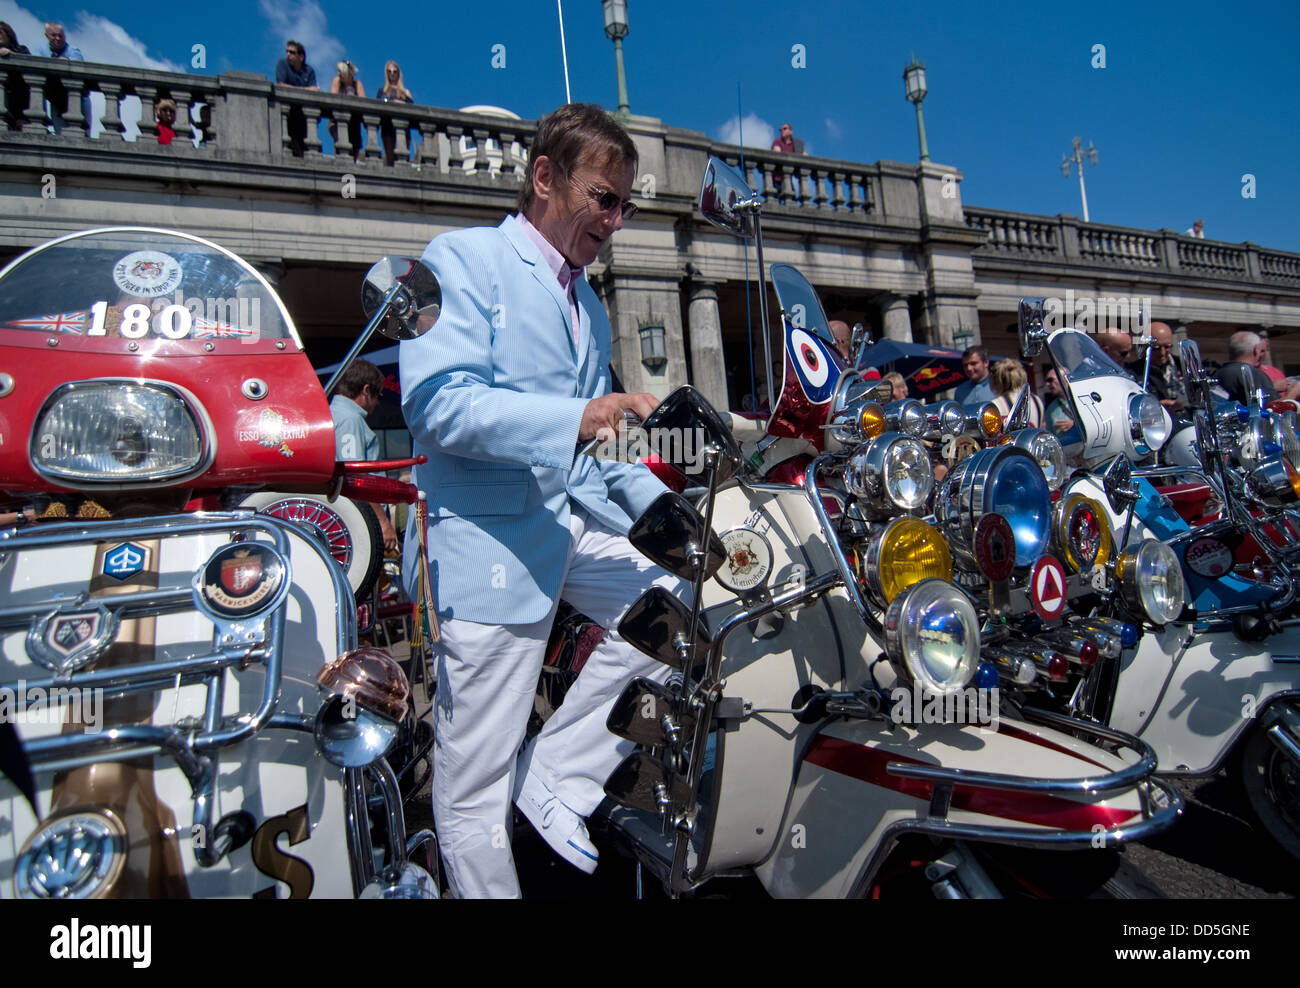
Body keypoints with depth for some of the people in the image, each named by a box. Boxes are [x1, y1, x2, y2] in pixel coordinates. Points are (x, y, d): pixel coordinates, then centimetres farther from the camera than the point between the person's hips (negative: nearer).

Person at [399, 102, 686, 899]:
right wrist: (576, 419, -29)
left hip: (580, 518, 7)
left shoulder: (588, 301, 22)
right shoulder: (464, 258, -2)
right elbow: (436, 400, -18)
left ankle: (560, 774, 5)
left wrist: (664, 507, 9)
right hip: (491, 531, -7)